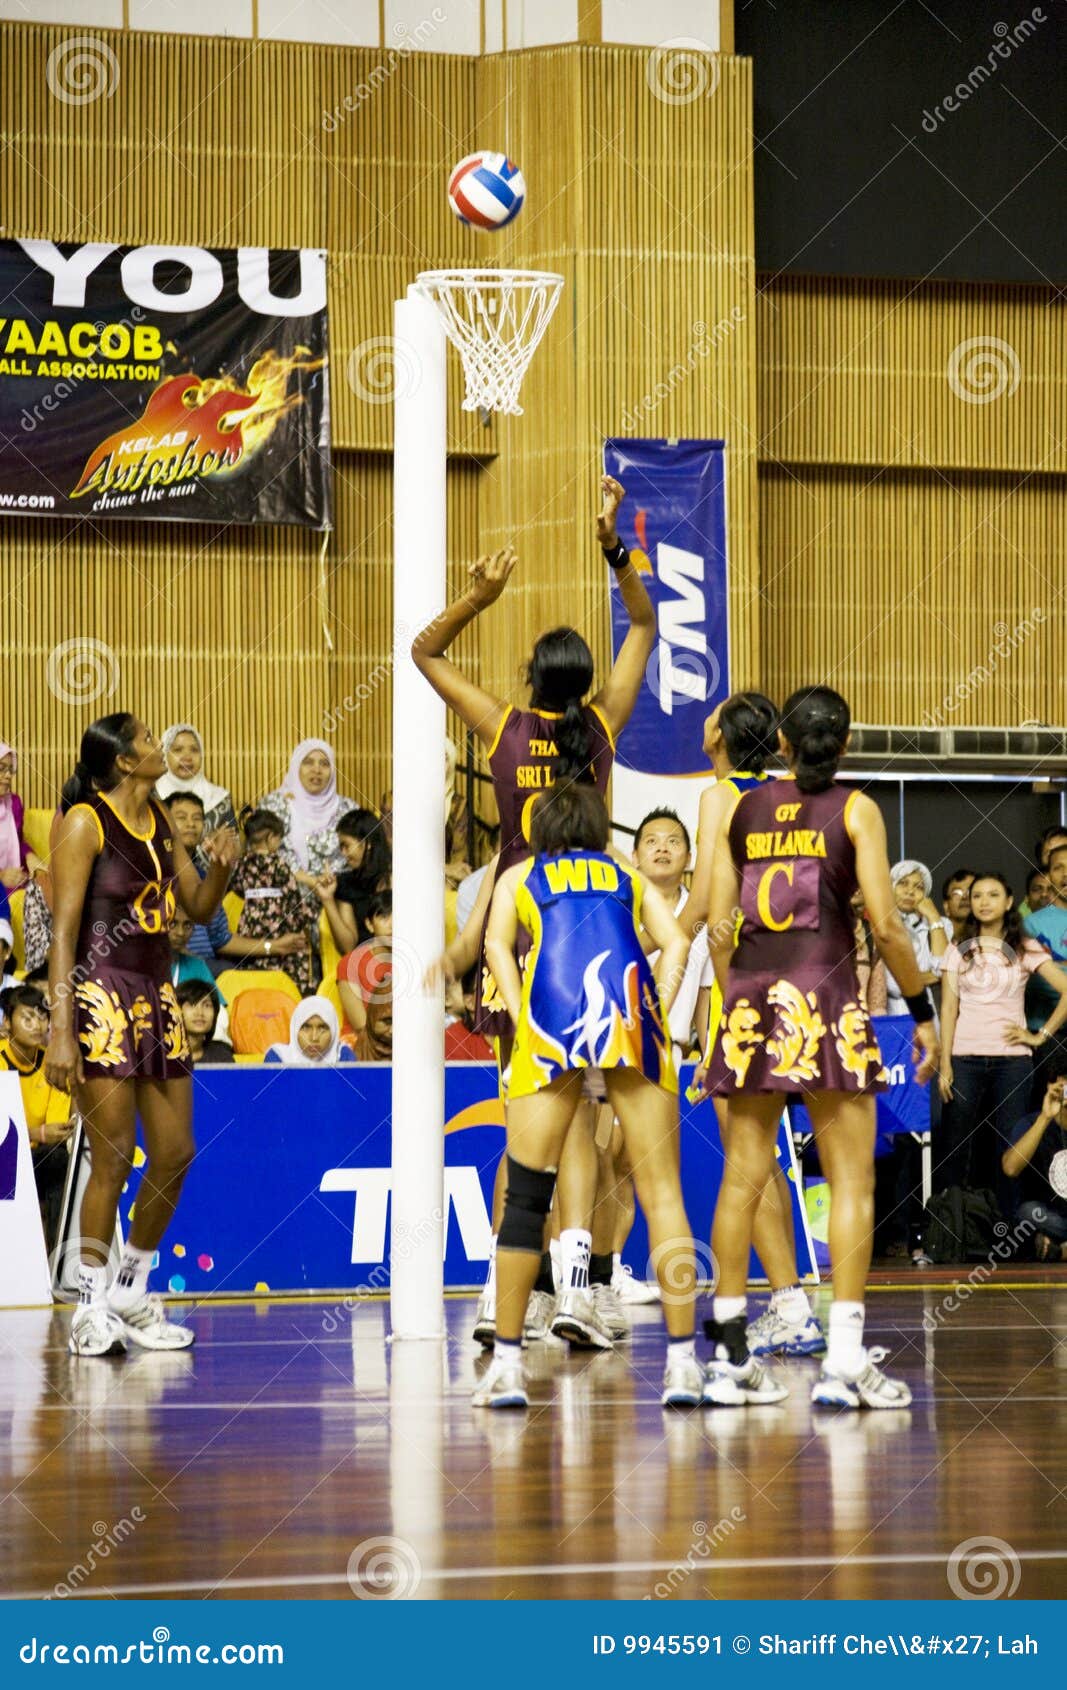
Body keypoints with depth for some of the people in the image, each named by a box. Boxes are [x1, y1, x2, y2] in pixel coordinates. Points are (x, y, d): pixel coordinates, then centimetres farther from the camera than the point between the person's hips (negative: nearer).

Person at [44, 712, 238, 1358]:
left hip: (156, 994, 7)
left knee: (176, 1153, 7)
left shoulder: (162, 821, 12)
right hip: (101, 996, -7)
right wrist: (61, 1030, -20)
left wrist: (222, 866, -3)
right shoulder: (85, 822, -9)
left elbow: (199, 907, 19)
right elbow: (63, 930, -13)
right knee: (113, 1159, -6)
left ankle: (133, 1290, 23)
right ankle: (92, 1306, 6)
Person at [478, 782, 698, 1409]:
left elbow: (497, 944, 8)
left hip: (552, 1010, 0)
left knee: (526, 1196, 6)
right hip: (629, 1003, 1)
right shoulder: (629, 875, 30)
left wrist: (523, 1020, 3)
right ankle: (683, 1363, -4)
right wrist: (656, 1016, 8)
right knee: (662, 1192, 2)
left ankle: (507, 1364, 5)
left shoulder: (519, 875, 27)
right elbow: (675, 941, 12)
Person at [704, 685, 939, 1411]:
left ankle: (730, 1355, 12)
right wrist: (924, 1010, 3)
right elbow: (886, 924, -7)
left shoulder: (741, 811, 9)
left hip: (753, 1000, 4)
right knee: (852, 1182, 0)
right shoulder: (854, 810, -1)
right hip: (827, 1002, -4)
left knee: (744, 1178, 9)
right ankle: (845, 1362, -7)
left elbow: (717, 925, 6)